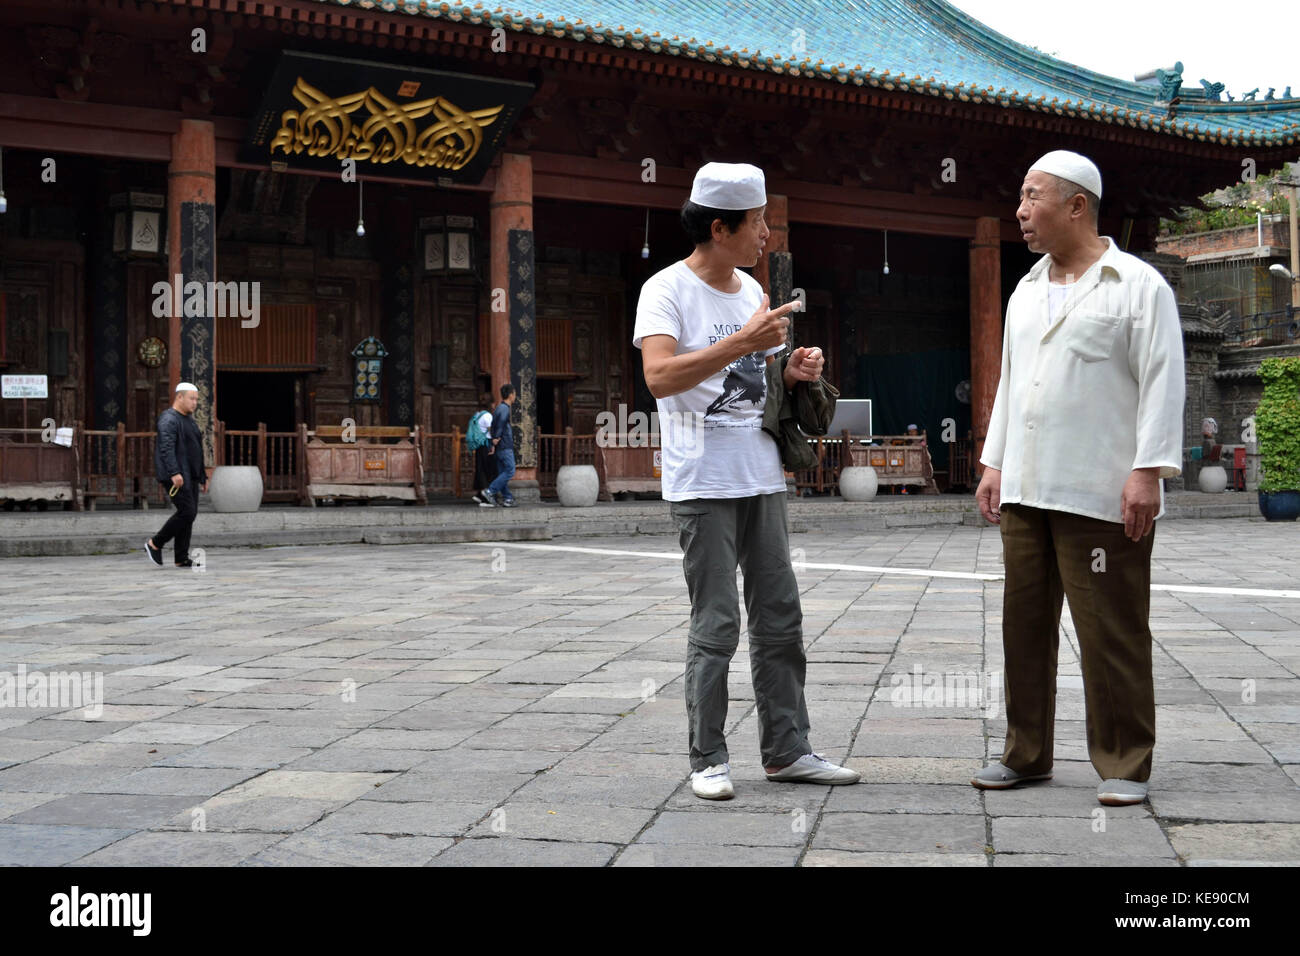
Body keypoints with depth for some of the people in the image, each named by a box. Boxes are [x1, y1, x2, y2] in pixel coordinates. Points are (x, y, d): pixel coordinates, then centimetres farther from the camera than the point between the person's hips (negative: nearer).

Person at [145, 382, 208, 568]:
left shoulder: (189, 420, 20)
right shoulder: (169, 419, -10)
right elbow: (166, 448, -23)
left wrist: (202, 477, 23)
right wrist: (174, 473, -33)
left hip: (190, 476, 9)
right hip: (175, 476, -9)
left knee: (189, 514, 5)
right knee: (187, 512, -14)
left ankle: (182, 558, 7)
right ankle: (154, 544, -1)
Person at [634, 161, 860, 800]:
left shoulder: (751, 290, 16)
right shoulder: (667, 290, -8)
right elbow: (660, 376, -24)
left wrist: (792, 372, 4)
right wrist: (742, 342, -26)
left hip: (761, 477, 8)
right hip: (702, 483, -7)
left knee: (779, 618, 9)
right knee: (716, 625, -5)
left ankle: (786, 751, 17)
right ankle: (707, 760, 5)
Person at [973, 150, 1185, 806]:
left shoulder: (1137, 286, -4)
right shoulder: (1027, 292, 18)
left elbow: (1161, 384, -9)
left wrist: (1148, 470, -16)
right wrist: (994, 464, 18)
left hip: (1102, 497, -7)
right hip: (1025, 493, 7)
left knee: (1112, 634, -3)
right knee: (1024, 625, 10)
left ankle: (1125, 765, 7)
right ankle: (1026, 753, 20)